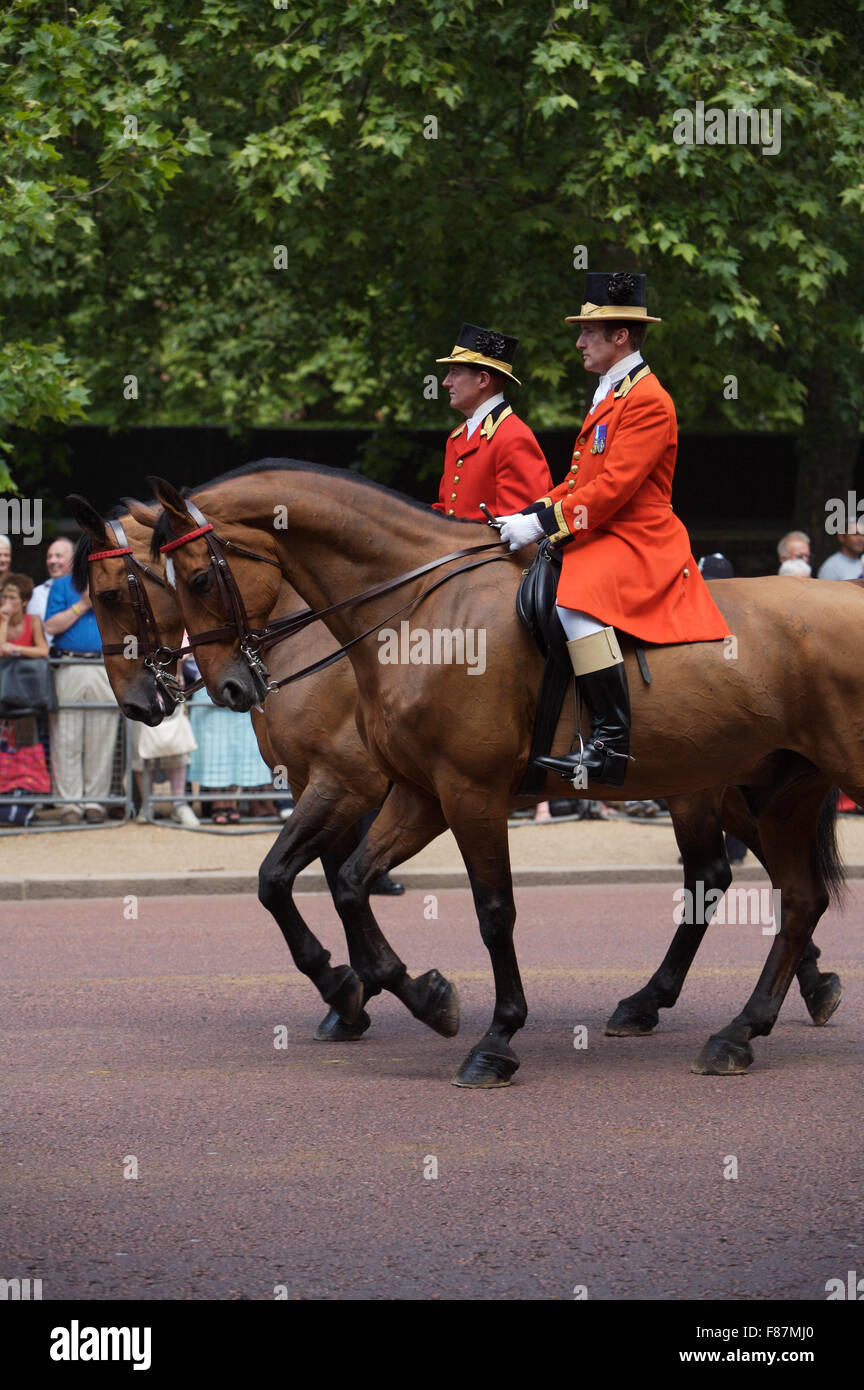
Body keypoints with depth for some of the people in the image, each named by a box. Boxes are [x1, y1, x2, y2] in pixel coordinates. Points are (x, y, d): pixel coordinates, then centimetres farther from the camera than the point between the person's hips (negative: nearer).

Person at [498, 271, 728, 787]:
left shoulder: (648, 401, -13)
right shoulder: (610, 394, 20)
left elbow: (612, 487, -21)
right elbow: (581, 479, 21)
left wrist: (543, 523, -21)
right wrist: (529, 516, 7)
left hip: (637, 542, -11)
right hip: (601, 537, 11)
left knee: (573, 599, -34)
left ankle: (613, 740, -35)